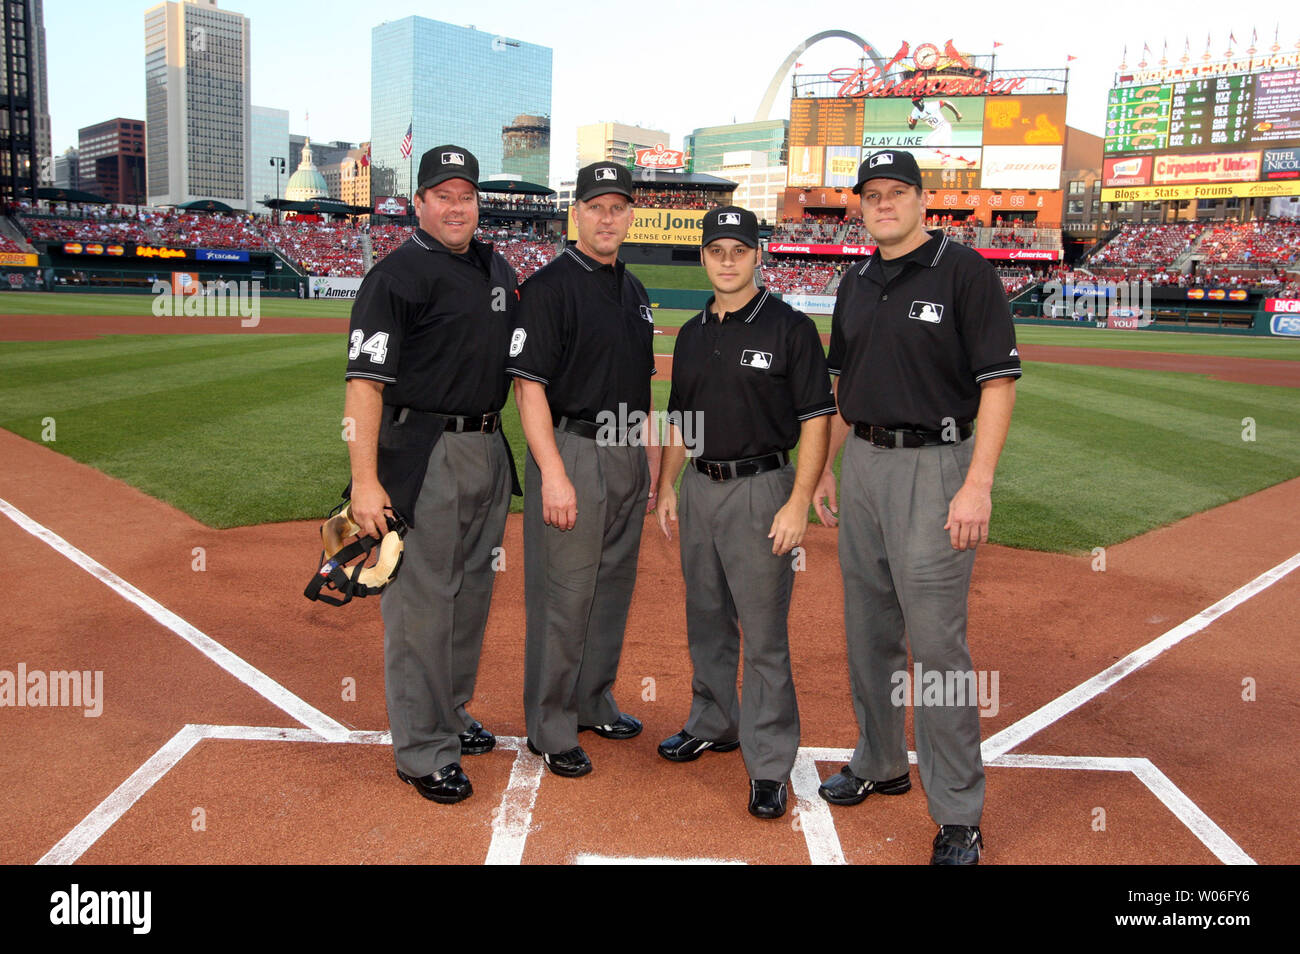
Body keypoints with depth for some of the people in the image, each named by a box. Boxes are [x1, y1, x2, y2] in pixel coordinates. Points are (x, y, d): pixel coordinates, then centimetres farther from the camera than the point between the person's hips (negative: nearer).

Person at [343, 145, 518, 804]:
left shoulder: (496, 269, 14)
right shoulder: (397, 275, -10)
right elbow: (365, 381, -17)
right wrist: (365, 480, -25)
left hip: (489, 448, 8)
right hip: (424, 454, -8)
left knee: (471, 592, 17)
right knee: (421, 600, -2)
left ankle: (452, 717, 33)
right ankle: (423, 751, 10)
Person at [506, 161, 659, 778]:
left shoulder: (633, 290, 15)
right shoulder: (551, 285, -9)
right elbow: (528, 385, -15)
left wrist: (648, 462, 17)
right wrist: (553, 473, -22)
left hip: (627, 457, 8)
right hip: (572, 452, -8)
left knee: (613, 588, 16)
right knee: (563, 597, -2)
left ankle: (594, 703, 32)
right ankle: (550, 729, 12)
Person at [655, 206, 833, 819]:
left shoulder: (790, 327, -7)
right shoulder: (692, 334, 12)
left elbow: (816, 420, -10)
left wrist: (798, 503, -17)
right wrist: (666, 488, 14)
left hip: (760, 489, -6)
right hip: (699, 488, 7)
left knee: (763, 634, -4)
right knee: (706, 621, 17)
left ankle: (770, 765, 6)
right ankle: (714, 726, 34)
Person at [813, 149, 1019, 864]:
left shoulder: (964, 271, -7)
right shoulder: (857, 284, 13)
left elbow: (999, 380, -13)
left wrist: (978, 484, -20)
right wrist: (826, 469, 16)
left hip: (933, 466, -7)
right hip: (863, 464, 7)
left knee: (936, 642, -7)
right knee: (867, 629, 14)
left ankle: (958, 815, 6)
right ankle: (879, 764, 32)